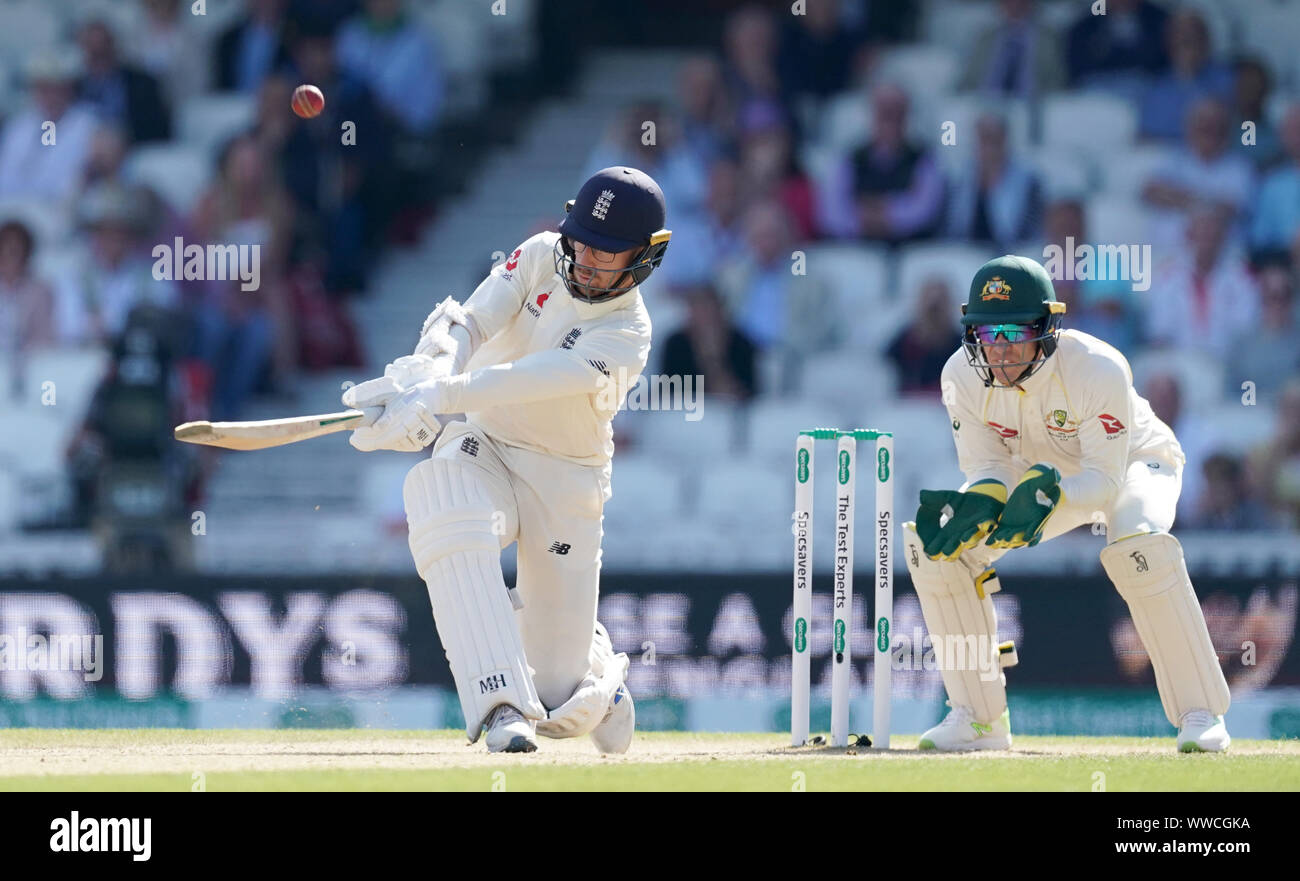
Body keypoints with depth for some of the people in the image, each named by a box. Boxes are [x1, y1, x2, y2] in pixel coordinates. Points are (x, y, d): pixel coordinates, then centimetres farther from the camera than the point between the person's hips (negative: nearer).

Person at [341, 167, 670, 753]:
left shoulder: (626, 335, -18)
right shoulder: (541, 258, -6)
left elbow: (539, 378, -33)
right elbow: (469, 324, -18)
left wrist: (439, 395, -47)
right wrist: (429, 372, -42)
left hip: (566, 480, -2)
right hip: (481, 446, 2)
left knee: (564, 705, -4)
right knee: (452, 532, -38)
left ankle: (598, 667, 36)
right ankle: (504, 709, -40)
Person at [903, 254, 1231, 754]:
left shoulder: (1098, 370, -36)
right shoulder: (964, 376, -23)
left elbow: (1106, 481, -32)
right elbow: (987, 467, -15)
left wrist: (1048, 495, -52)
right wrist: (978, 505, -39)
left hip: (1131, 463, -5)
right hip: (1041, 472, 5)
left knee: (1139, 547, -38)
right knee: (932, 540, -14)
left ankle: (1199, 712, -24)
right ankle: (979, 718, -4)